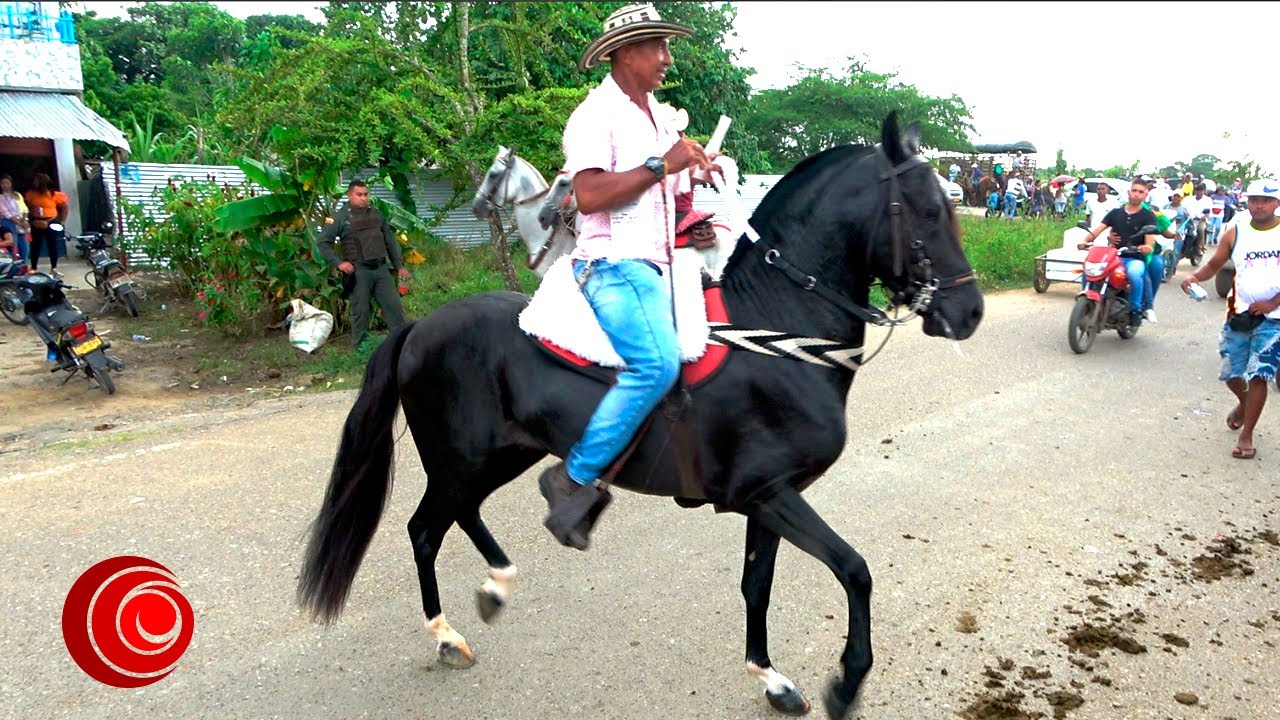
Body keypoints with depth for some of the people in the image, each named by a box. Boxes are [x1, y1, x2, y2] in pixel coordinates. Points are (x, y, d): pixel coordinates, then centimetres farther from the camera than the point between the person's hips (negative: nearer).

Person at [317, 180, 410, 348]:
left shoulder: (376, 214, 13)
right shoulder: (341, 217, -2)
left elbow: (390, 241, 18)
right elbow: (323, 242, -2)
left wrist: (399, 266, 15)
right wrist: (338, 263, -11)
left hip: (381, 268, 5)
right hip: (359, 271, -5)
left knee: (393, 305, 5)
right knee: (361, 310, 1)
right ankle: (361, 346, 11)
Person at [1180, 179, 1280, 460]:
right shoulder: (1236, 232, 3)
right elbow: (1214, 264, 5)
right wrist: (1195, 276, -17)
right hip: (1239, 313, 3)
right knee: (1230, 374, 11)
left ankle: (1246, 435, 1)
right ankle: (1244, 403, 46)